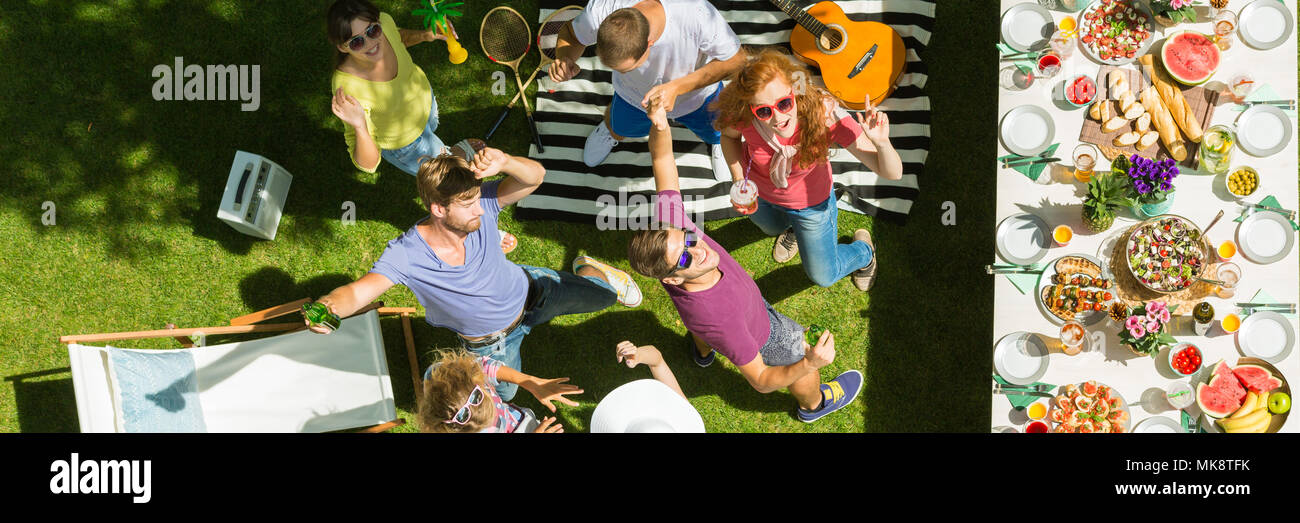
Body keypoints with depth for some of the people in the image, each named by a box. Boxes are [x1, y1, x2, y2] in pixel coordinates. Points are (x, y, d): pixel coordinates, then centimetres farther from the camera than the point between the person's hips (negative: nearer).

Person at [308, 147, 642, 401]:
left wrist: (504, 162, -61)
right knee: (502, 395, 25)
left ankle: (588, 271, 54)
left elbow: (535, 177, -39)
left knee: (603, 294, 16)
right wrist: (328, 307, -70)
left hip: (530, 291, 1)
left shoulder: (480, 206, -35)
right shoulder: (405, 256, -40)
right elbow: (355, 293, -46)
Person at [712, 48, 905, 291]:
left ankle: (863, 250, 50)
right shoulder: (741, 116, -37)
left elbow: (893, 173, -39)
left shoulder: (824, 113, -42)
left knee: (824, 276, 19)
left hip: (811, 203, -2)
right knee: (772, 229, 36)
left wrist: (882, 143, -59)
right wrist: (738, 179, -16)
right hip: (758, 195, 2)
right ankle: (791, 228, 70)